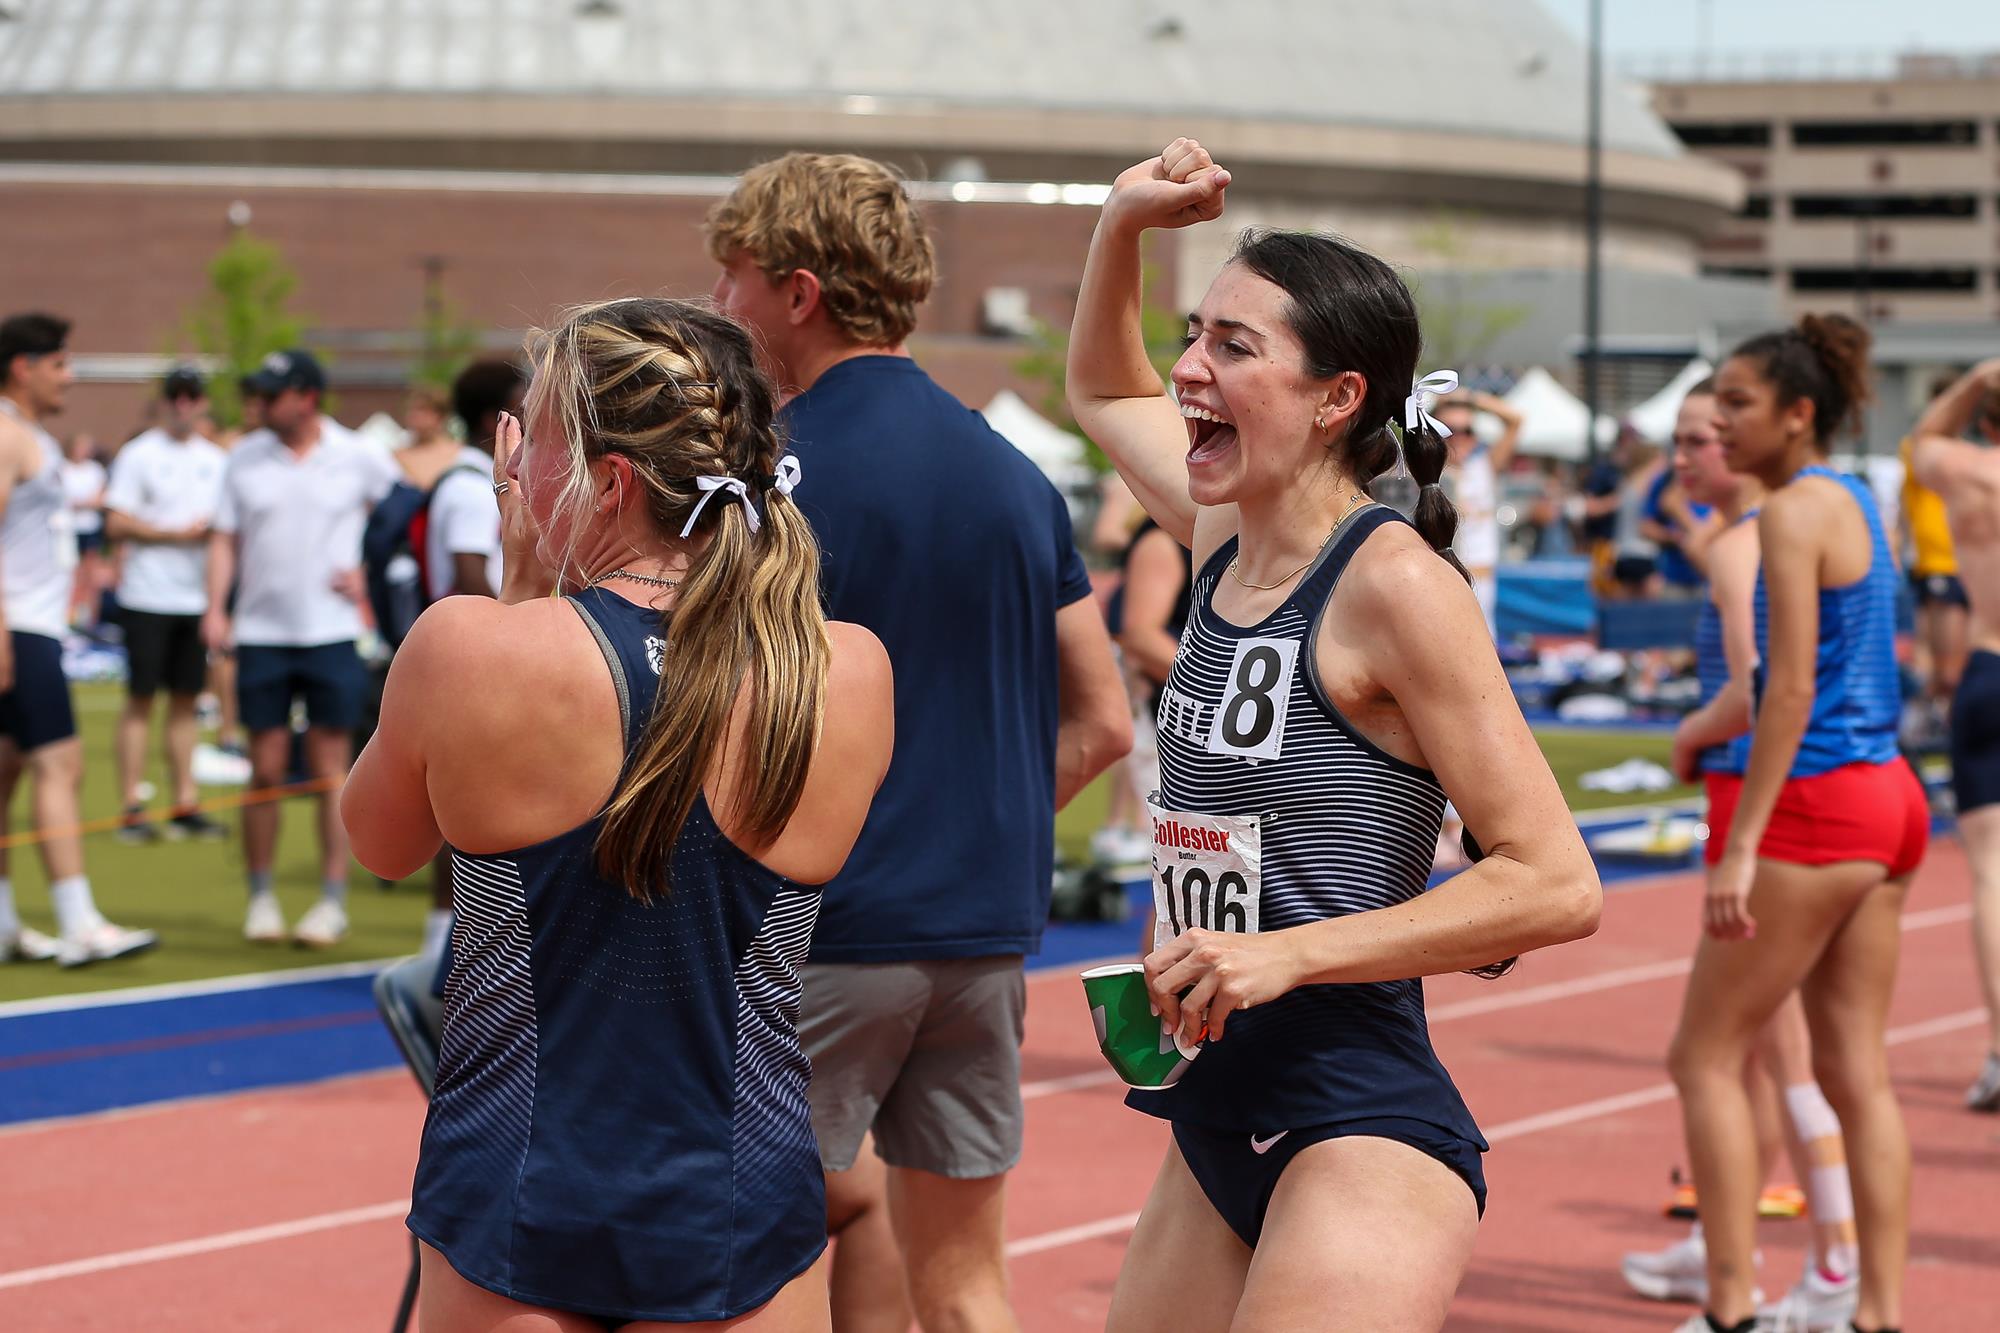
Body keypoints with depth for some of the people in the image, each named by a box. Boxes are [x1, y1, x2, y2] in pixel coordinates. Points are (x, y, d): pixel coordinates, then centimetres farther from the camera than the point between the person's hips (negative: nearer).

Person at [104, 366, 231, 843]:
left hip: (197, 598, 5)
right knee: (140, 700, -4)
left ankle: (185, 804, 13)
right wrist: (176, 533, -13)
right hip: (147, 599, -5)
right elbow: (116, 522, -9)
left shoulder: (215, 460, 13)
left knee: (185, 700, 8)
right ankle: (132, 809, -2)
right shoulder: (138, 455, -3)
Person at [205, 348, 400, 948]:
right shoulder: (244, 458, 4)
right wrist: (215, 608, -5)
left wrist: (367, 573, -3)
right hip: (261, 634, 2)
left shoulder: (358, 458, -2)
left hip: (332, 634, -2)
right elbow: (224, 539, 7)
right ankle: (261, 897, 12)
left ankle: (332, 902, 5)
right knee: (267, 770, 3)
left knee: (331, 772, 0)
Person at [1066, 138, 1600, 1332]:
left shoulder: (1394, 582, -14)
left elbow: (1556, 885, -17)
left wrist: (1288, 954, -22)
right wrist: (1125, 224, 15)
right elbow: (1104, 390, 32)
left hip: (1362, 1139, -8)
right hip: (1218, 1131, 8)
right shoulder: (1226, 543, 9)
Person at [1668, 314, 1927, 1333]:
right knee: (1856, 1070, 10)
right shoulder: (1855, 502, 14)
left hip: (1816, 801, -9)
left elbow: (1791, 688, -19)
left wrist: (1740, 846, -20)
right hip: (1887, 794, 9)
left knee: (1705, 1057, 0)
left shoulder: (1793, 512, -13)